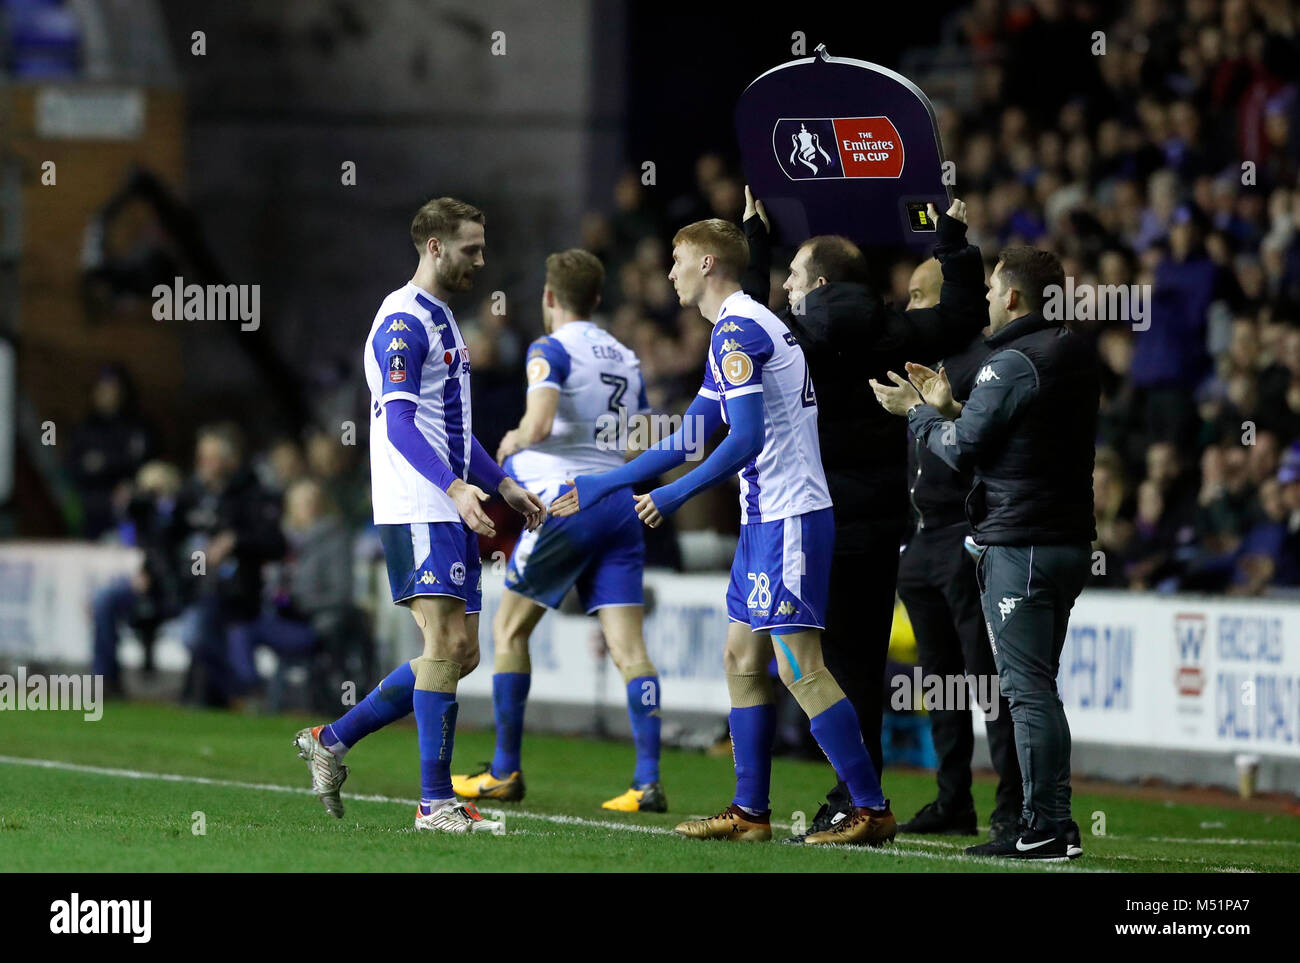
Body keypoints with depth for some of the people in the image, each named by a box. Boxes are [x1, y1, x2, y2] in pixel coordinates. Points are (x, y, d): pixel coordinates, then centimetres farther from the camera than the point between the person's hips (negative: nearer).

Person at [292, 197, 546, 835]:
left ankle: (332, 740, 16)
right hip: (416, 511, -10)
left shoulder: (441, 321, 21)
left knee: (460, 651, 7)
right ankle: (435, 802, -11)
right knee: (446, 645, -13)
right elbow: (399, 422, -20)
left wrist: (501, 484, 24)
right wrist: (455, 487, -30)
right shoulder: (403, 322, -11)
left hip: (448, 511, 10)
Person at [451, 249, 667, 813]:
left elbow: (539, 425, -19)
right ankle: (648, 781, -12)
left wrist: (514, 443, 1)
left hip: (566, 500, -6)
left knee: (510, 629, 9)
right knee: (628, 646, -1)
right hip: (621, 504, 6)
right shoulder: (626, 360, 17)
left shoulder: (551, 350, -5)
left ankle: (505, 772, 12)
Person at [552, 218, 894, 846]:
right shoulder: (741, 329, 20)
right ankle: (750, 812, 15)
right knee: (742, 659, 12)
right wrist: (602, 486, 30)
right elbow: (686, 439, 27)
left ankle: (872, 811, -10)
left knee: (800, 667, -11)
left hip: (787, 521, -10)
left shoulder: (738, 330, -12)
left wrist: (676, 495, -17)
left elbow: (748, 437, -22)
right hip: (766, 518, 10)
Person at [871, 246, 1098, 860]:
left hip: (1019, 547, -9)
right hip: (1068, 541, 9)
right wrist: (945, 407, 19)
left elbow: (963, 447, -11)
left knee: (1028, 688, -8)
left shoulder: (1014, 363, -14)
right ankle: (1047, 825, 15)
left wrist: (916, 411, 6)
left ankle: (1049, 826, -10)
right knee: (1035, 686, 14)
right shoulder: (1073, 355, 14)